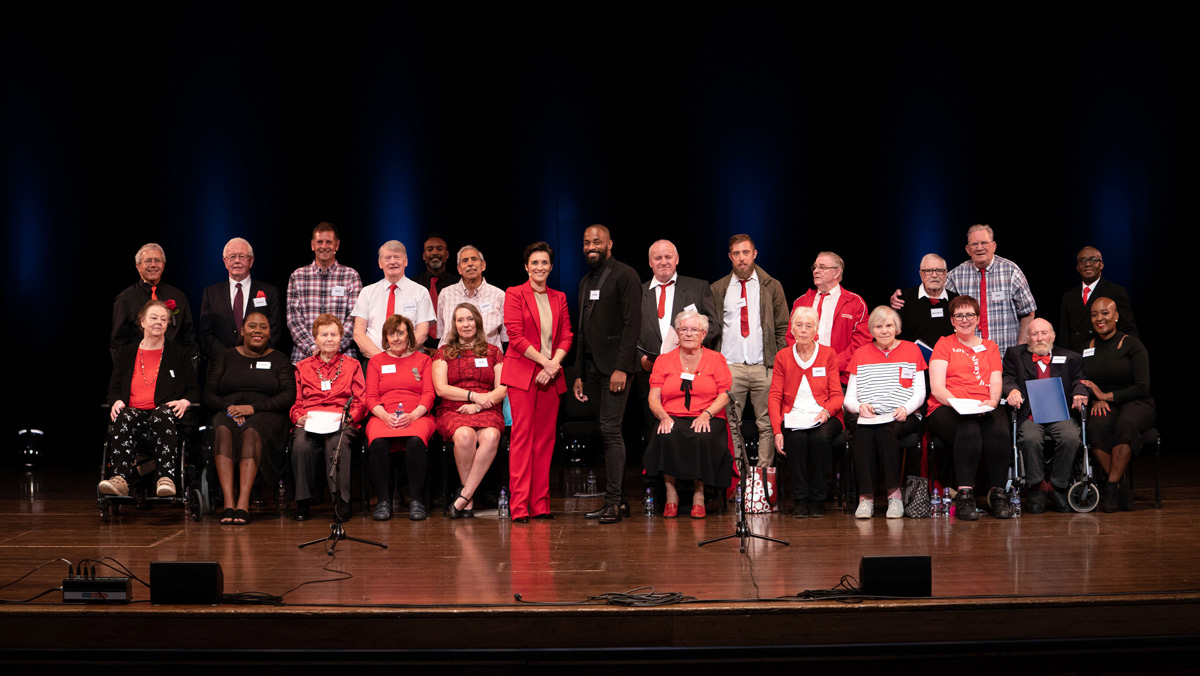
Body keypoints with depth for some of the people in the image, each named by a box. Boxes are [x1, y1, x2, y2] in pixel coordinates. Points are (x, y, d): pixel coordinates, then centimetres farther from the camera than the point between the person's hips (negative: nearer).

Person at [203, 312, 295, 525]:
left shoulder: (279, 359, 15)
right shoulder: (225, 357, 20)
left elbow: (288, 395, 1)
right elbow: (208, 394, 10)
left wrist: (253, 408, -13)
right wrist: (227, 407, -12)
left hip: (266, 415, -1)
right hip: (228, 412, 1)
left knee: (251, 432, -36)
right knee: (222, 430, -34)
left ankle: (243, 503, -46)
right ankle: (228, 502, -43)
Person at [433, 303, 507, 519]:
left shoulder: (493, 352, 18)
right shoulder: (444, 353, 16)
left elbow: (502, 389, 7)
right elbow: (441, 388, 3)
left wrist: (478, 405, -9)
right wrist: (473, 395, -8)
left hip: (487, 411, 1)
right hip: (453, 411, -1)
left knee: (491, 436, -36)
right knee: (464, 435, -37)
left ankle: (464, 496, -31)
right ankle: (470, 498, -22)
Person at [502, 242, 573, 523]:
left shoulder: (559, 298, 14)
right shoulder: (515, 294, 0)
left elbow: (566, 336, 9)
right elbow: (516, 336, -8)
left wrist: (554, 365, -7)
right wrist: (545, 361, -13)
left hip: (551, 374, 4)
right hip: (522, 372, -4)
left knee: (545, 438, 4)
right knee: (522, 436, -7)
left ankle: (541, 504, 8)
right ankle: (519, 506, -7)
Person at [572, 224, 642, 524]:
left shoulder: (625, 275, -5)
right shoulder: (586, 282, 21)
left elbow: (633, 322, -13)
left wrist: (621, 367, -19)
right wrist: (579, 373, 17)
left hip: (616, 366, -8)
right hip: (595, 368, 8)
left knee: (611, 429, -12)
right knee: (609, 432, 7)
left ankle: (613, 501, -10)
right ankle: (617, 500, 9)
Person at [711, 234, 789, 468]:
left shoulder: (772, 287, 10)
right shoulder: (718, 289, 11)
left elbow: (783, 329, 9)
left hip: (764, 367, 0)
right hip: (730, 367, 0)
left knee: (767, 424, -2)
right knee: (730, 425, -3)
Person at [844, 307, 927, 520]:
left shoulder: (911, 350, 13)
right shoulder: (861, 354, 16)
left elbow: (920, 393, 7)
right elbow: (849, 398, 11)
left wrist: (905, 409, -14)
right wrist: (860, 407, -12)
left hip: (902, 417, -1)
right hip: (869, 417, 1)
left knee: (885, 431, -36)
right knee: (863, 435, -34)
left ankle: (894, 494, -29)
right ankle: (865, 497, -31)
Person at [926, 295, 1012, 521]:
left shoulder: (990, 347, 24)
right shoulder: (944, 345, 14)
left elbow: (996, 383, 11)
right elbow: (936, 386, 3)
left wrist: (992, 402, -12)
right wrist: (957, 402, -16)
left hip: (983, 409, 2)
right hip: (946, 408, -2)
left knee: (999, 430, -33)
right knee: (969, 430, -38)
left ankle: (998, 493, -27)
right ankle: (964, 496, -37)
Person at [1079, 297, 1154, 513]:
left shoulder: (1131, 345, -1)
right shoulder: (1086, 347, 12)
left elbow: (1143, 388, -8)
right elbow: (1081, 385, 11)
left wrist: (1106, 396, -12)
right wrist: (1095, 400, -10)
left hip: (1135, 403, -3)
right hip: (1102, 406, 3)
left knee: (1127, 422, -39)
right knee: (1096, 427, -34)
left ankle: (1111, 486, -34)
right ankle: (1123, 486, -27)